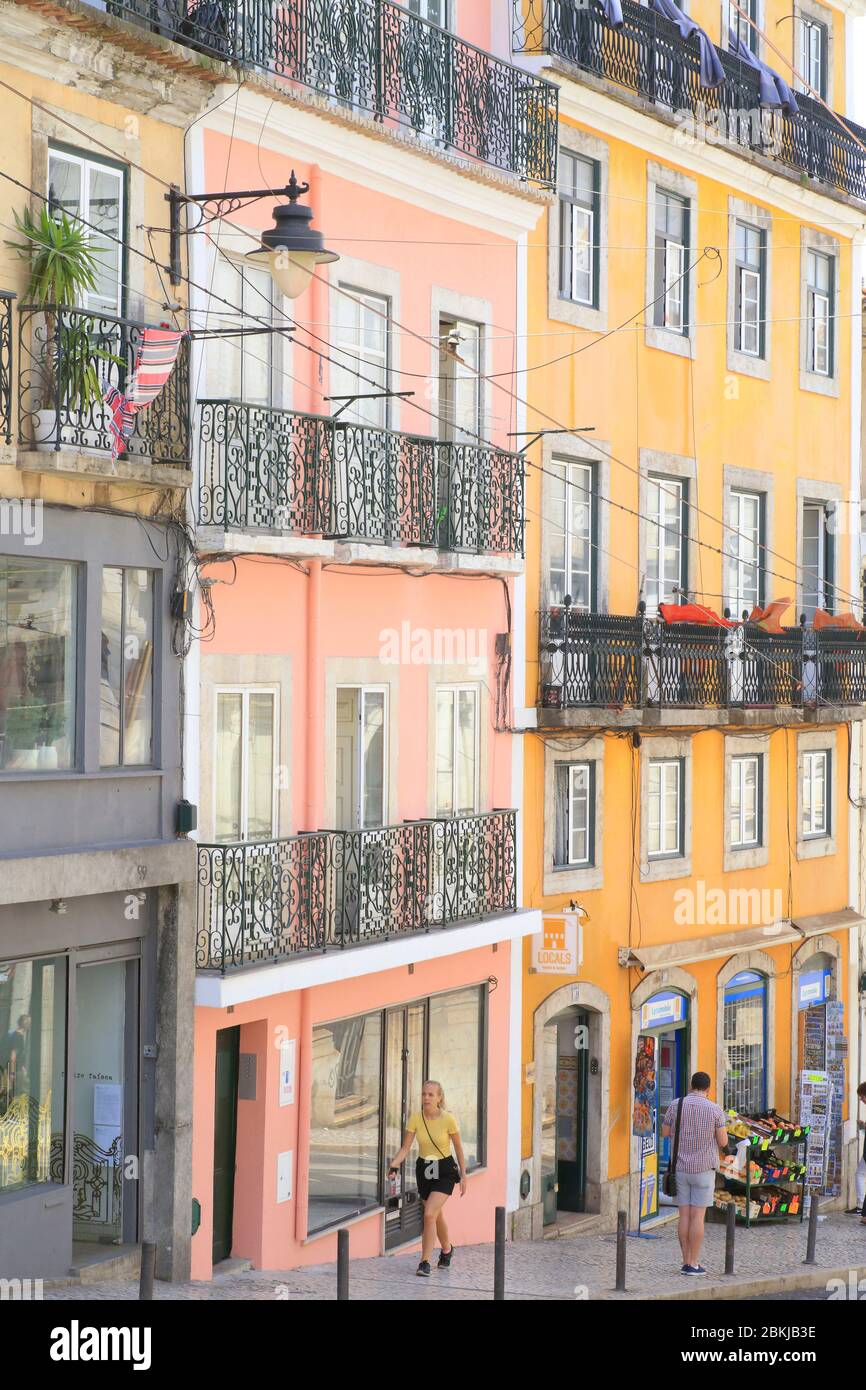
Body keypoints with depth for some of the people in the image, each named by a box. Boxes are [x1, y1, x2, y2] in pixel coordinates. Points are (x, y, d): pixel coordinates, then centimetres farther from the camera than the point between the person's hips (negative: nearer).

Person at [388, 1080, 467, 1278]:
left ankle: (425, 1262, -13)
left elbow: (458, 1148, -4)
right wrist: (394, 1164, -25)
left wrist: (463, 1175, -1)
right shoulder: (415, 1118, -9)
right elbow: (405, 1148, -7)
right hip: (423, 1170, 4)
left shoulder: (448, 1119, -16)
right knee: (437, 1216, 18)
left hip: (445, 1171, -4)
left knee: (429, 1214, -19)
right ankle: (446, 1249, 45)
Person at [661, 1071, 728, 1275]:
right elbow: (723, 1141, -5)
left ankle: (686, 1262, 9)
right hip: (704, 1169, -3)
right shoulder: (715, 1109, -9)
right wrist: (720, 1147, 18)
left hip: (681, 1168, 3)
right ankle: (694, 1264, -1)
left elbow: (665, 1132, 9)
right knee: (698, 1216, -1)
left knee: (684, 1216, 7)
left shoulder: (675, 1105, -2)